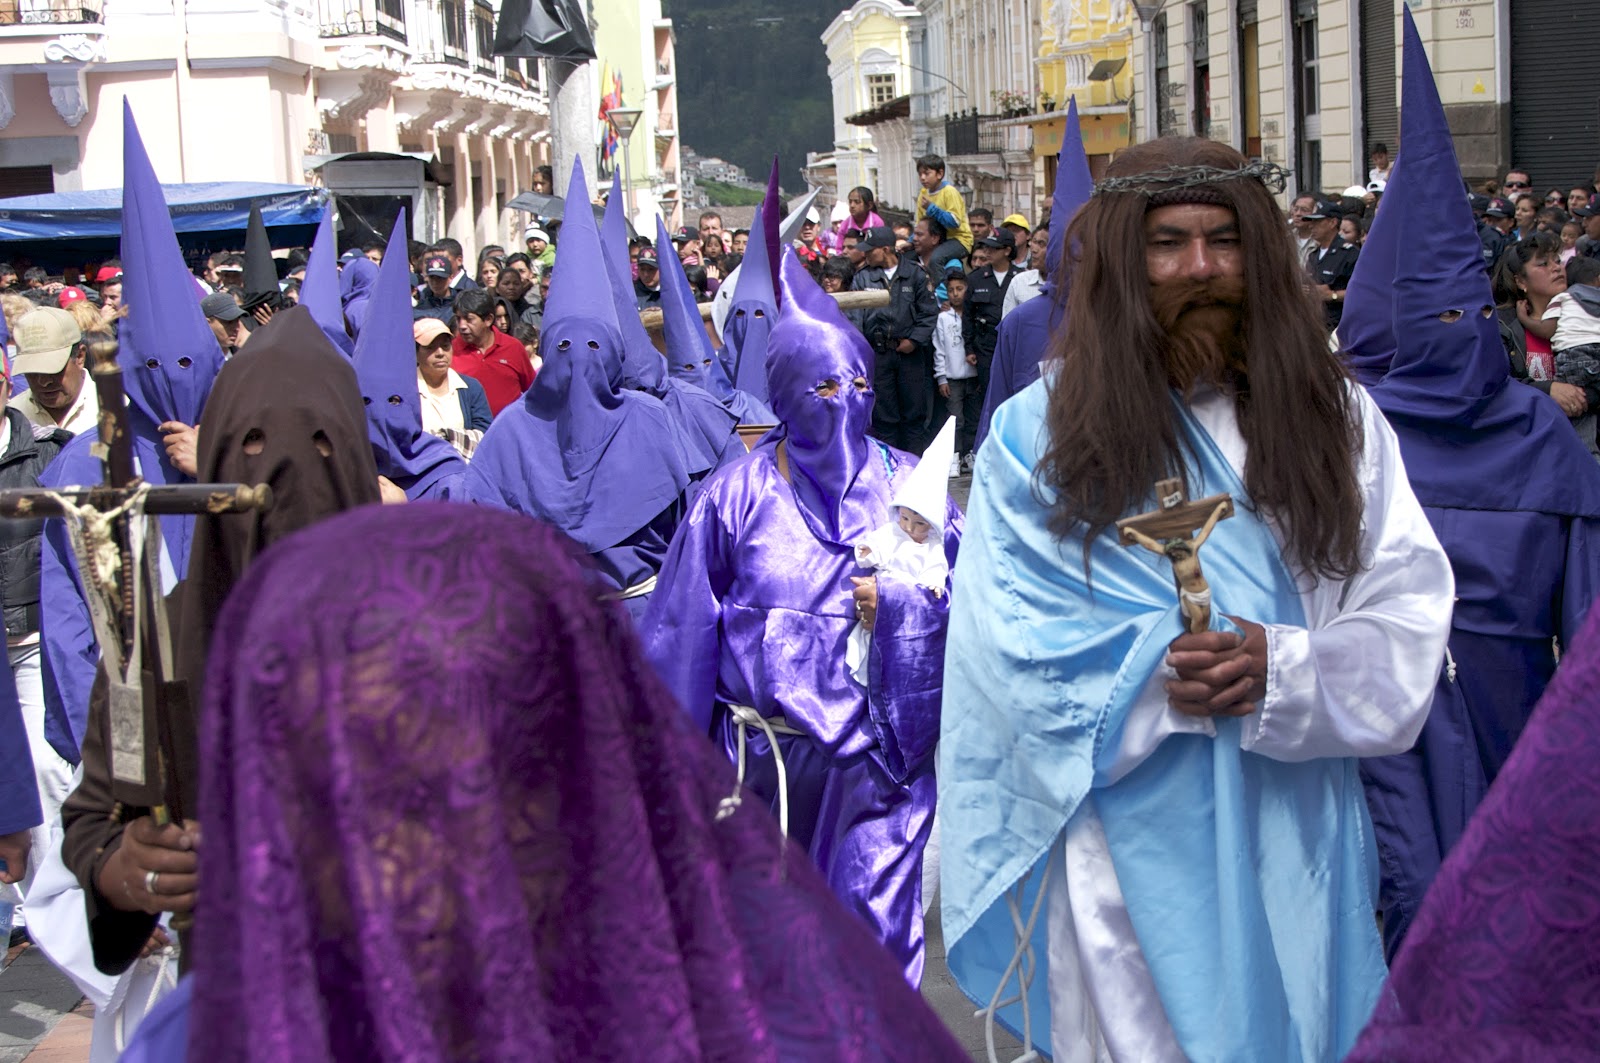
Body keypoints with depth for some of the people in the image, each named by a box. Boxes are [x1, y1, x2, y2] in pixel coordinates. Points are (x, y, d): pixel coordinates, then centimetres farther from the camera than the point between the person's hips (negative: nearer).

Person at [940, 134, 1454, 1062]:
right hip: (1131, 841, -2)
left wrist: (1283, 670, -20)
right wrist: (1156, 674, -21)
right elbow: (1009, 638, -7)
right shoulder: (1040, 430, -1)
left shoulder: (1335, 416, 5)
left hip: (1295, 836, 2)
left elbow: (1408, 611, -2)